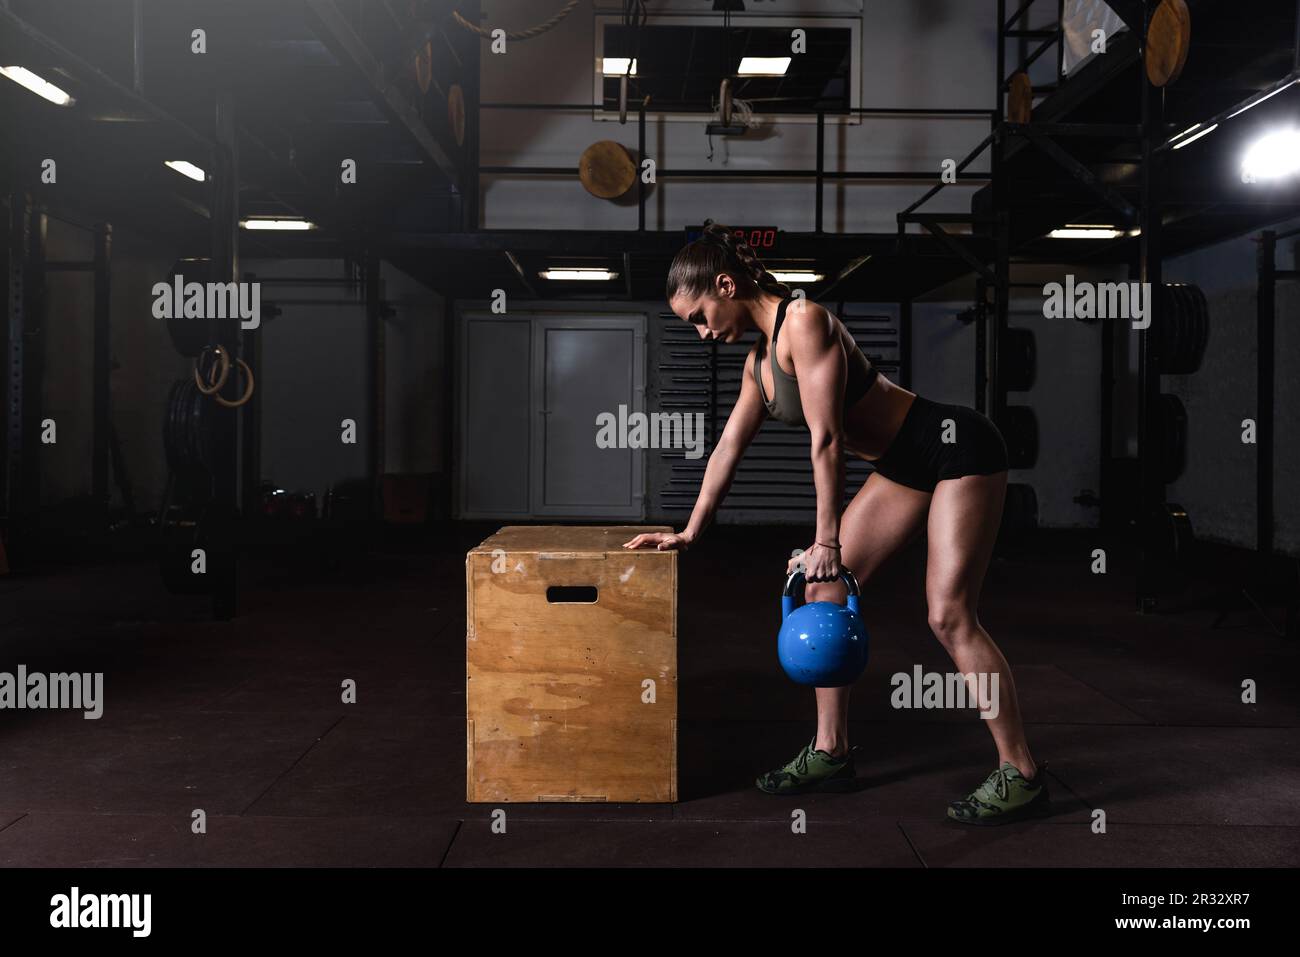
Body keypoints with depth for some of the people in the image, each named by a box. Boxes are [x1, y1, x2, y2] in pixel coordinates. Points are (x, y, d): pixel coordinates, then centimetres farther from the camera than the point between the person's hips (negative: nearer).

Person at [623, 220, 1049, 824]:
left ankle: (1020, 775, -1)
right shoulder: (758, 361, 8)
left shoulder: (804, 322, -20)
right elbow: (728, 448, 15)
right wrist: (688, 534, 17)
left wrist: (827, 540, -20)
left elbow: (826, 440, -23)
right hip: (902, 466, 9)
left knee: (950, 616, -12)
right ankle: (831, 753, 13)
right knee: (823, 589, 4)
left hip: (958, 449, -9)